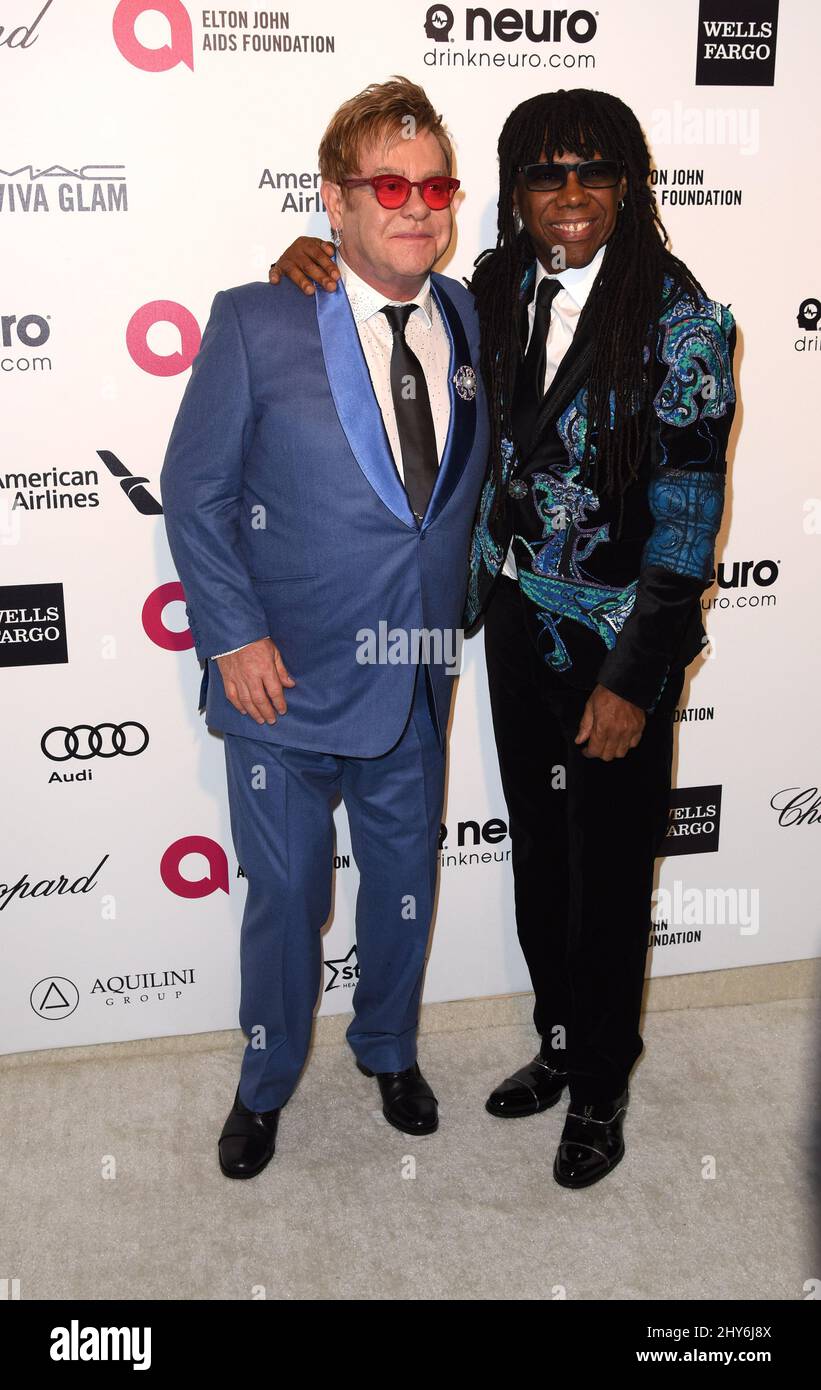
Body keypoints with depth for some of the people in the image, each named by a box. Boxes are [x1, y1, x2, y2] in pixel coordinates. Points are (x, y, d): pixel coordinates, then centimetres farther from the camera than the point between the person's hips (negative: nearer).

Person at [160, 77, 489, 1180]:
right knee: (285, 900, 11)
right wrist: (235, 637, -12)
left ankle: (389, 1047, 47)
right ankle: (267, 1081, 38)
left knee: (406, 883, 19)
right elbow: (193, 490, -6)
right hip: (289, 676, -3)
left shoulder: (470, 321, 3)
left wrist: (455, 613, 7)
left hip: (417, 678, 4)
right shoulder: (256, 323, -9)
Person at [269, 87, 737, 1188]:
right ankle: (559, 1044, 42)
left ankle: (602, 1087, 33)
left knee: (608, 870, 10)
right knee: (537, 851, 19)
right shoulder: (500, 288, 1)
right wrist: (315, 273, -1)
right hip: (516, 619, 5)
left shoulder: (675, 314, -14)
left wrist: (634, 677, -17)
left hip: (616, 641, -5)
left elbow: (688, 509, -15)